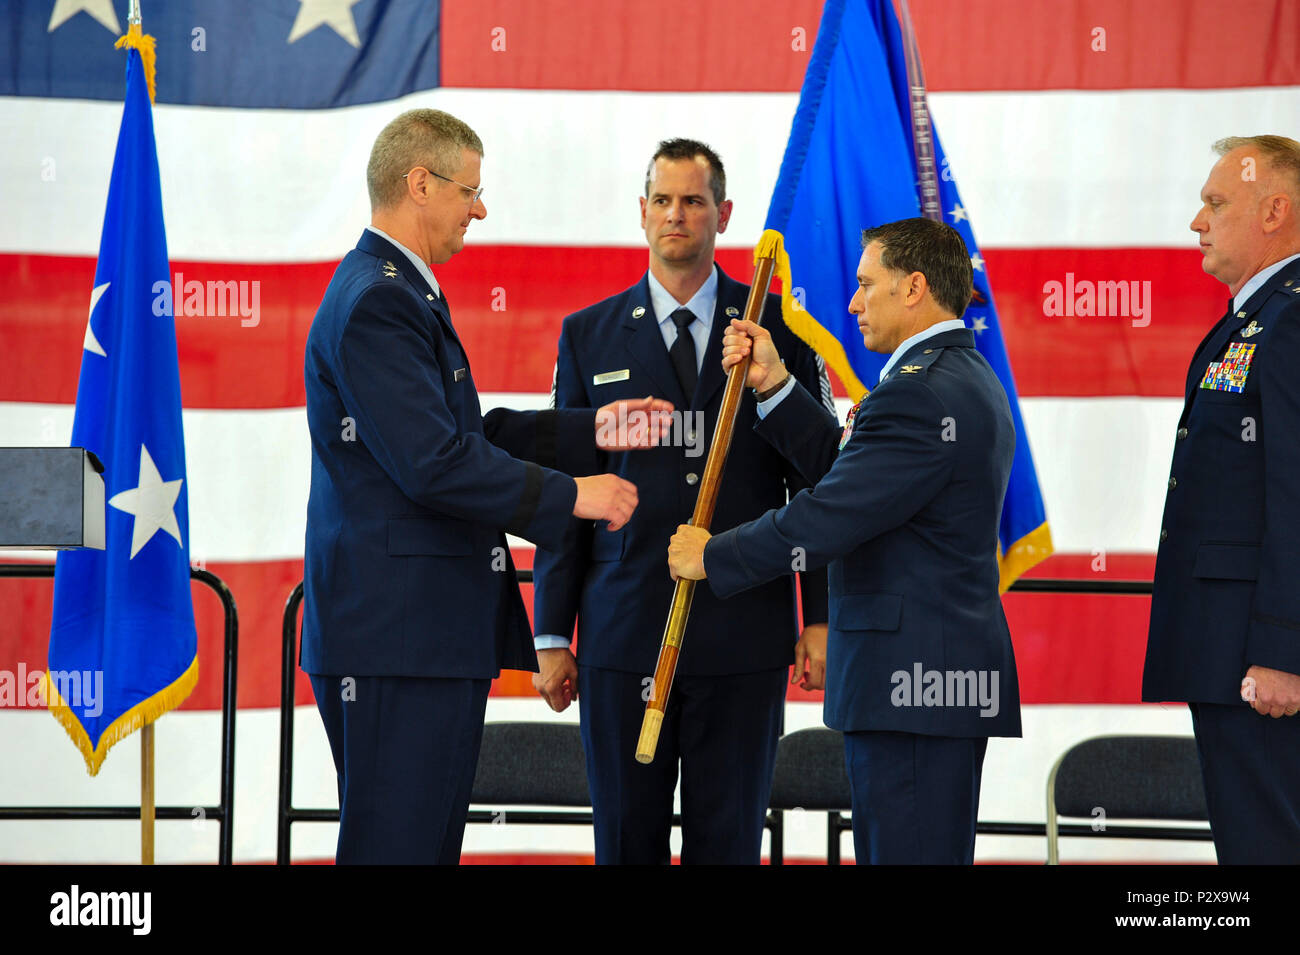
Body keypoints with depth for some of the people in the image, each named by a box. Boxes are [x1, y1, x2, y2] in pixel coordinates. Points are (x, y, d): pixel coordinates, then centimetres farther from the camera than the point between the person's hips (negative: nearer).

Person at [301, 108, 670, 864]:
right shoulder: (377, 302, -16)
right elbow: (433, 465, -22)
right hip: (396, 634, -11)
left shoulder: (401, 291, 19)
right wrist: (571, 495, -13)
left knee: (433, 840, 12)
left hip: (434, 627, 11)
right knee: (395, 843, -8)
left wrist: (588, 432, 16)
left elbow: (467, 433, 23)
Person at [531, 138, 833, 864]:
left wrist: (820, 618, 0)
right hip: (623, 634, 1)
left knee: (728, 840, 3)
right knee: (627, 839, 4)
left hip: (742, 634, -1)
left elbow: (814, 478, 7)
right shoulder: (590, 336, 9)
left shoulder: (779, 327, 7)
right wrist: (552, 634, 3)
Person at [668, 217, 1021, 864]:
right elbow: (848, 474, 18)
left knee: (904, 853, -9)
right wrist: (775, 385, 14)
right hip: (955, 672, 11)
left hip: (910, 682, -11)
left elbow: (827, 517, -17)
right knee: (933, 855, 12)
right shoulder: (969, 379, 18)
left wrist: (712, 556, -5)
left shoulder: (918, 393, -17)